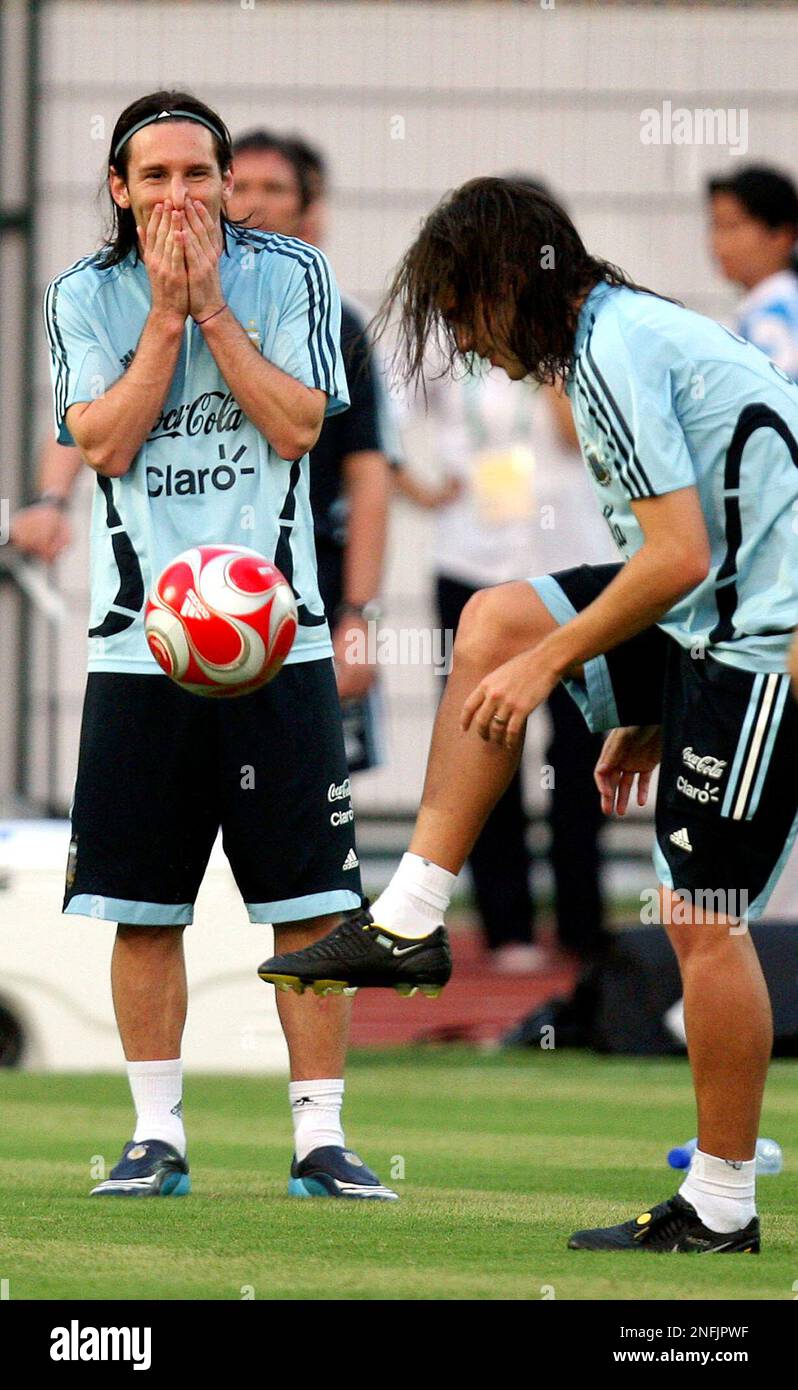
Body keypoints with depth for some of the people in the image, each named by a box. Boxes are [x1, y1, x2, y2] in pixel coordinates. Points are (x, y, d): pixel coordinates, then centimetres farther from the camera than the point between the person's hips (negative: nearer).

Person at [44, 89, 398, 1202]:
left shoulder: (290, 276, 3)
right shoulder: (85, 296, 5)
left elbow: (296, 425, -8)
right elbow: (107, 444, -6)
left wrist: (213, 306, -11)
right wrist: (167, 316, -10)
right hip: (140, 640, 1)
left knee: (310, 904, -3)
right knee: (144, 910, 2)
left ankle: (319, 1137, 2)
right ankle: (159, 1135, 11)